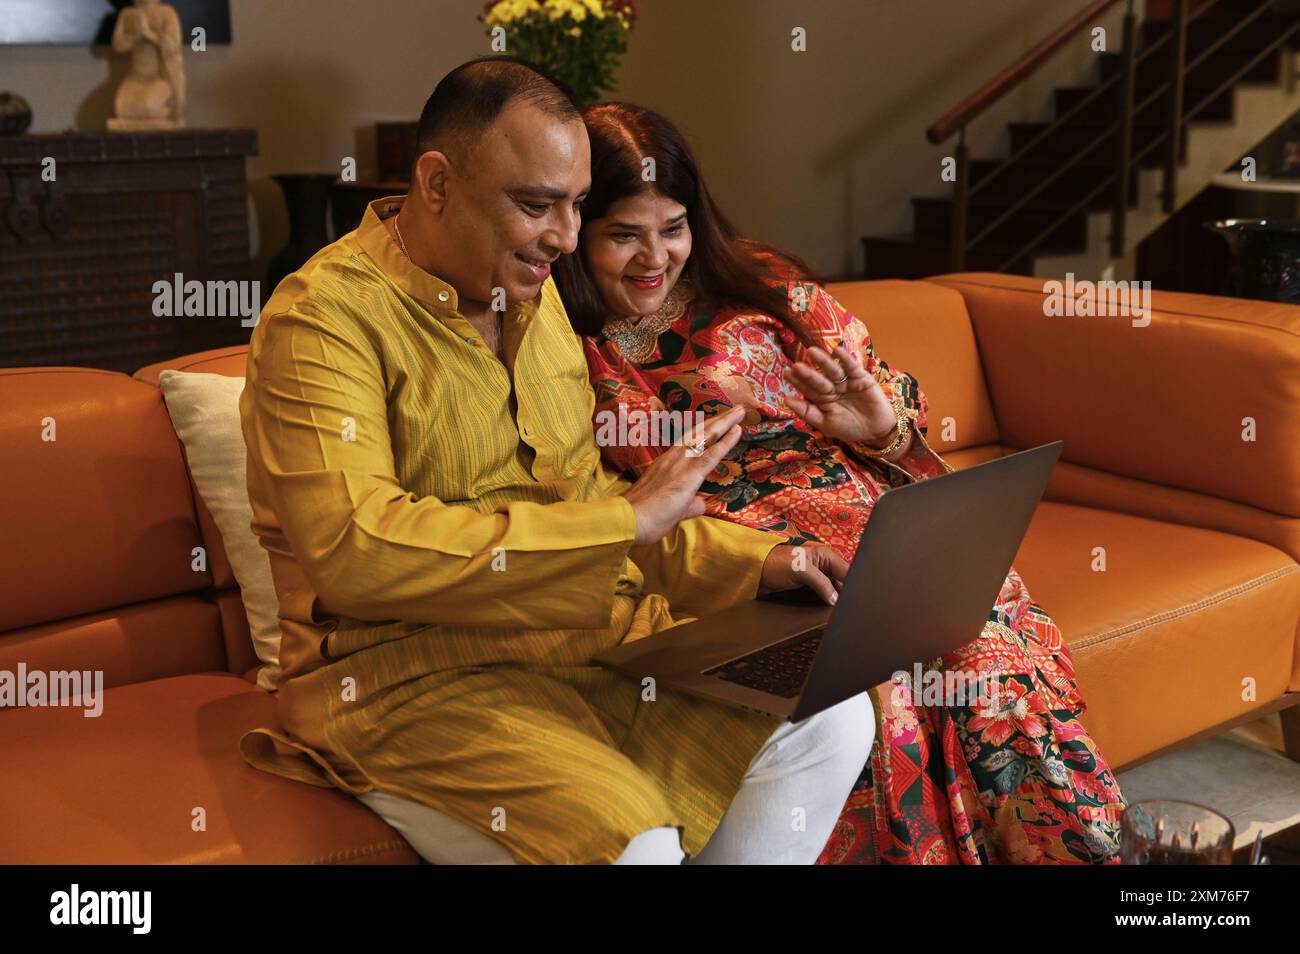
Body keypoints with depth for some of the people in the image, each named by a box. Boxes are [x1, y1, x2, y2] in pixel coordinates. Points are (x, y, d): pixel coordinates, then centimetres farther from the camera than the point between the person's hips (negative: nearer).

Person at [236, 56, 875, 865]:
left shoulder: (532, 294, 14)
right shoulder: (324, 317, -13)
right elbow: (352, 552, -26)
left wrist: (753, 562, 4)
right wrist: (623, 521, -23)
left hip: (584, 636, 8)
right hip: (410, 674, -7)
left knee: (829, 717, -6)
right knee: (630, 841, -30)